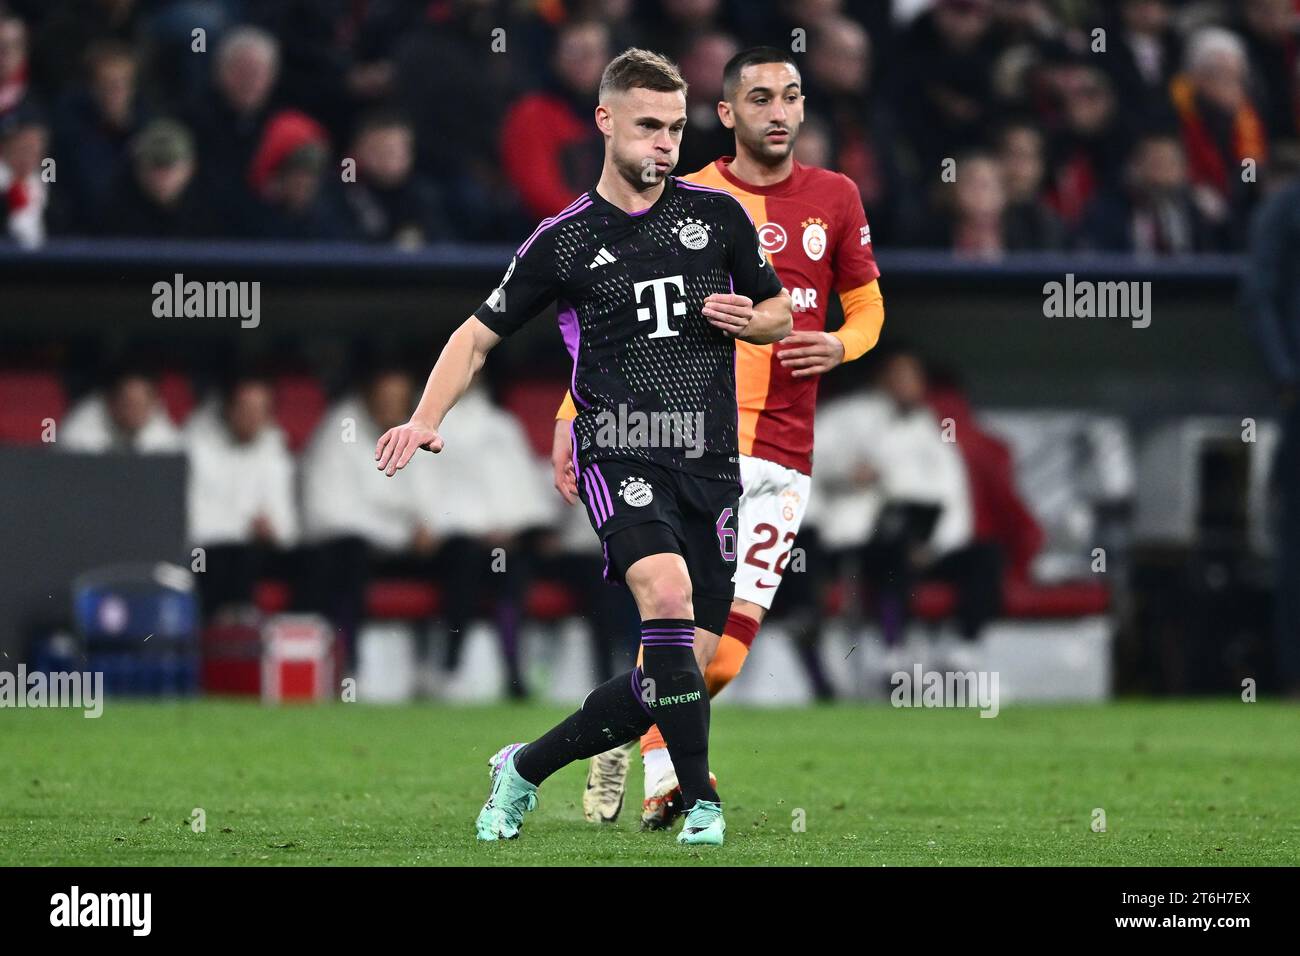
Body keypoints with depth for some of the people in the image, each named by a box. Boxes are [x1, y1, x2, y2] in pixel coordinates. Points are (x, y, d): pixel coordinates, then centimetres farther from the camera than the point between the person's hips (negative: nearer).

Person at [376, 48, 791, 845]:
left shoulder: (718, 215, 8)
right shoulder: (564, 241, 3)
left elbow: (780, 311, 22)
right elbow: (480, 334, 10)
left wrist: (749, 318, -2)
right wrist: (426, 419, -5)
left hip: (710, 464, 3)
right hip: (619, 455, -3)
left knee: (685, 669, -1)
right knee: (668, 588, -32)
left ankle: (525, 768, 20)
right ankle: (701, 800, -26)